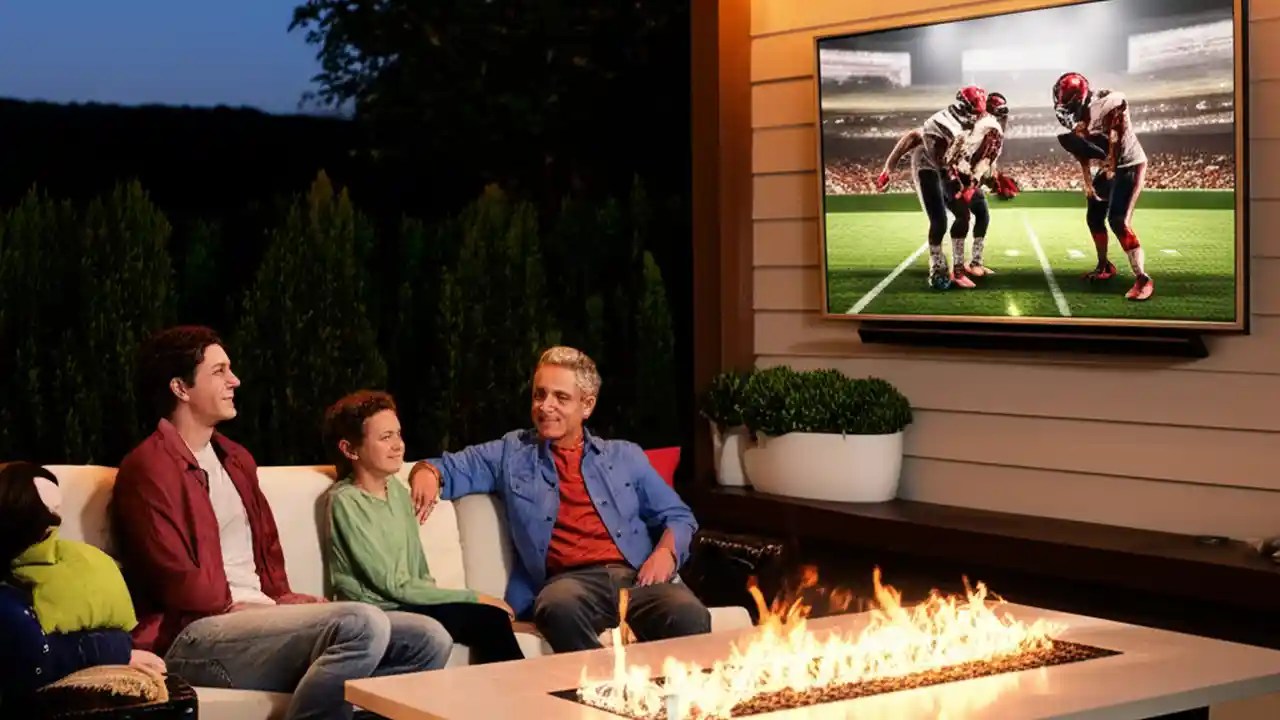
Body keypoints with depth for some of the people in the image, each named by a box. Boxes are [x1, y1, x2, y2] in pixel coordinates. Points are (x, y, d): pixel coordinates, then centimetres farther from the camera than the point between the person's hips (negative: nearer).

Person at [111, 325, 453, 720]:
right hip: (196, 635, -9)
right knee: (363, 624, -32)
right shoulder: (148, 467, -7)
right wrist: (241, 607, -4)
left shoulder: (235, 458, 23)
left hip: (258, 618, 9)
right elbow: (177, 583, -14)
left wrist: (281, 600, 7)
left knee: (428, 639, -5)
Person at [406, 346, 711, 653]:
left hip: (637, 577, 1)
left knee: (689, 615, -34)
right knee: (561, 605, -40)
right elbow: (448, 467, 20)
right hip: (570, 581, -1)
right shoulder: (511, 453, 22)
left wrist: (666, 552, 2)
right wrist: (427, 473, -5)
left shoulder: (625, 456, 24)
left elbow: (678, 516, 24)